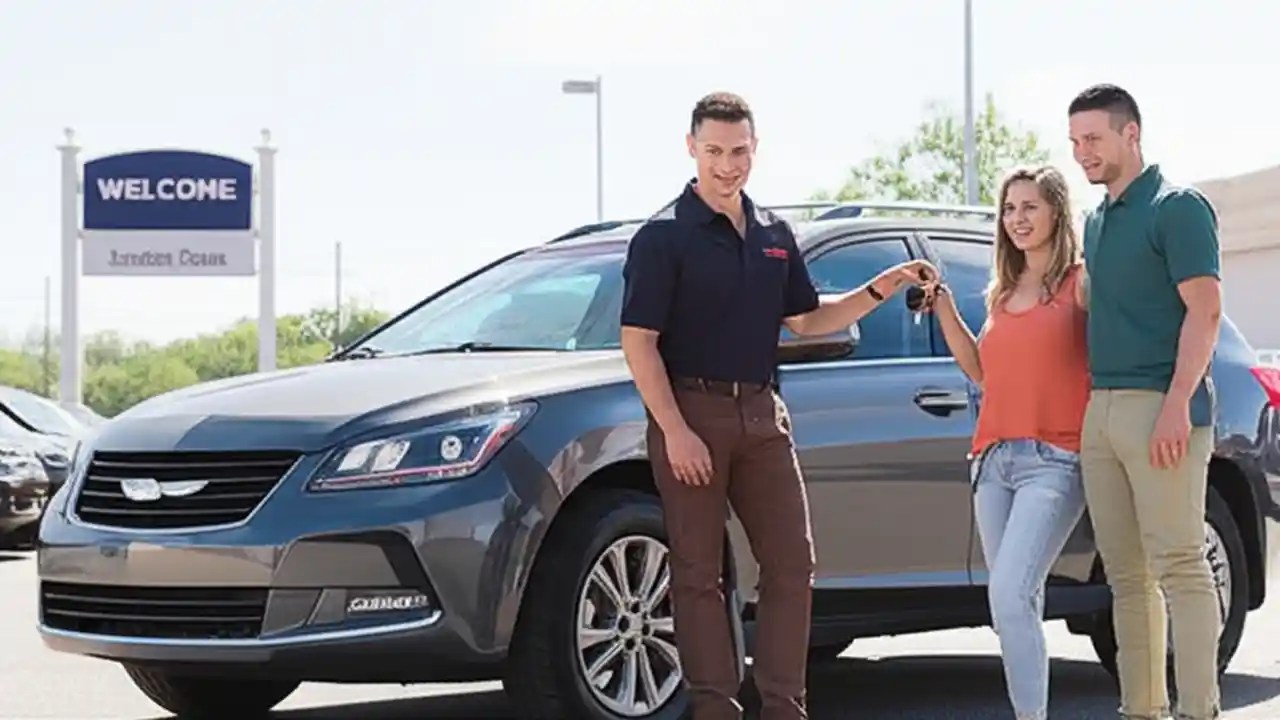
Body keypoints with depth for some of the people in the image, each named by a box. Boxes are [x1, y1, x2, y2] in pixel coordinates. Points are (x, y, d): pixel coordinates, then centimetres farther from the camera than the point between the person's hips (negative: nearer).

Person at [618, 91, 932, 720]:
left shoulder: (773, 234, 12)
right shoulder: (665, 236, -6)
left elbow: (805, 319, 21)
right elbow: (638, 341, -10)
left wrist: (876, 291, 7)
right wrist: (674, 430, -17)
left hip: (762, 412, 6)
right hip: (690, 411, -6)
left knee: (791, 564, 4)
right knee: (698, 572, 0)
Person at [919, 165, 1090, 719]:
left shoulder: (1081, 283, -1)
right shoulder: (1002, 293, 19)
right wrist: (943, 309, 18)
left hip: (1053, 460, -7)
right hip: (993, 460, 7)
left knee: (1010, 596, -20)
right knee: (1016, 602, 7)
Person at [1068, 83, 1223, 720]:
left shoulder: (1177, 208, -3)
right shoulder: (1096, 220, 21)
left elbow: (1204, 309, -11)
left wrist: (1177, 404, -20)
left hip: (1157, 406, -8)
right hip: (1101, 410, 8)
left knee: (1178, 565, -10)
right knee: (1127, 574, 6)